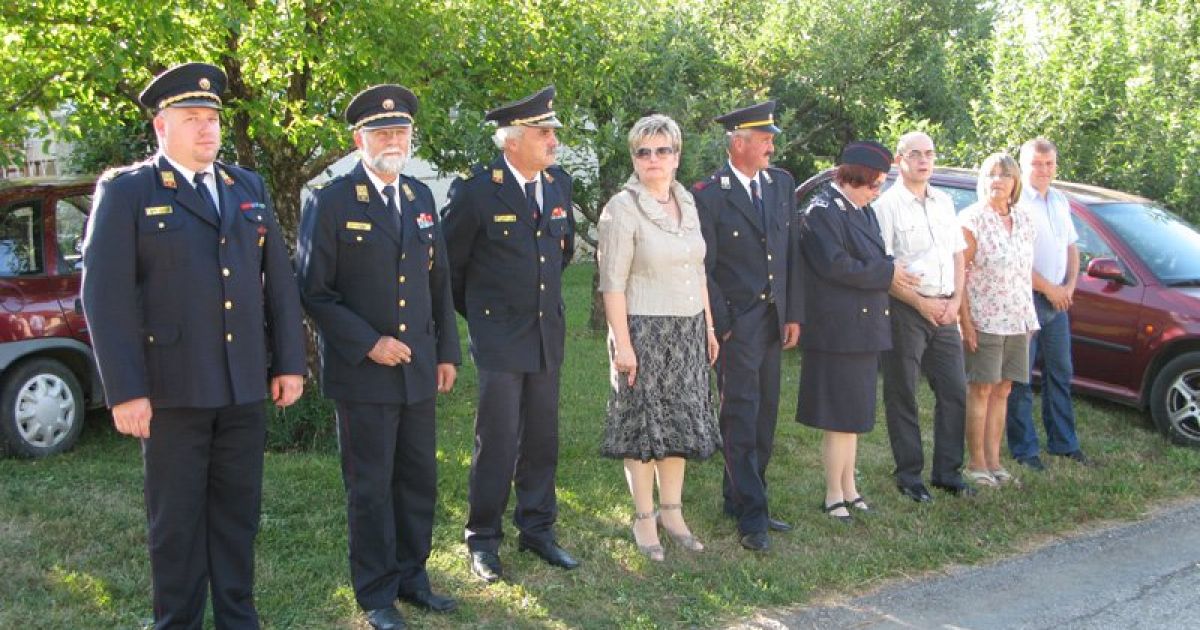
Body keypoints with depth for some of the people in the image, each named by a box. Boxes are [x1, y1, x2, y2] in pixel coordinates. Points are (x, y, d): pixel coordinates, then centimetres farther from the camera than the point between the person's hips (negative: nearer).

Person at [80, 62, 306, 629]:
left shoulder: (249, 188, 13)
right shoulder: (126, 192, -2)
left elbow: (280, 280, 13)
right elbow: (105, 295, -8)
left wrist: (289, 363, 7)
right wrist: (125, 390, -14)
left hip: (245, 386, 4)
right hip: (172, 389, -4)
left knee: (238, 511, 11)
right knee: (176, 518, 6)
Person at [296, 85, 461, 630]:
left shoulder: (421, 198, 11)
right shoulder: (330, 202, -7)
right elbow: (314, 291, -9)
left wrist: (447, 351, 11)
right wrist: (368, 344, -15)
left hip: (419, 370, 5)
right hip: (363, 374, -5)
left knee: (419, 480, 12)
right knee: (370, 488, 4)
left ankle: (411, 576, 28)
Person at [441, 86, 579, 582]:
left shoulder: (559, 184, 4)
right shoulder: (476, 190, -13)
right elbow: (450, 262, -1)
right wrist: (476, 312, 8)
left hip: (548, 333, 5)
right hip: (499, 336, -5)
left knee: (542, 439, 12)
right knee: (497, 443, -2)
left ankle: (537, 529, 25)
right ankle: (483, 540, 13)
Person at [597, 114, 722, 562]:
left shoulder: (686, 202, 8)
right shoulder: (622, 208, -12)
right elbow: (612, 282, -15)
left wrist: (708, 325, 13)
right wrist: (622, 344, -18)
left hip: (687, 332, 6)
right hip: (643, 331, -6)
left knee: (680, 423, 12)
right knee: (644, 424, 3)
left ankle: (672, 512, 26)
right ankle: (644, 519, 16)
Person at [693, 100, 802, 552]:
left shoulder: (782, 183, 8)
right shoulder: (709, 194, -9)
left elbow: (791, 253, 11)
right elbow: (703, 268, -8)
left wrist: (793, 313, 6)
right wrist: (721, 324, -11)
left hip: (773, 319, 6)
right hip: (736, 321, -6)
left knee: (764, 417, 12)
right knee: (741, 418, -3)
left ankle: (739, 499, 25)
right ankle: (751, 517, 1)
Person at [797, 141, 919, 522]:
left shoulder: (863, 211, 14)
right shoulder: (822, 211, -14)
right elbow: (835, 264, -22)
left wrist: (891, 270, 0)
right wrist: (887, 273, -15)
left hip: (863, 328, 9)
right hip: (837, 329, -9)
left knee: (853, 415, 15)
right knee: (841, 417, -2)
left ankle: (848, 489, 25)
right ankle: (834, 496, 8)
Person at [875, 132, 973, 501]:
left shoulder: (944, 203, 14)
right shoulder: (887, 205, -7)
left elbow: (958, 255, 17)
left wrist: (955, 300, 2)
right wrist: (921, 302, -13)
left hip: (944, 311, 6)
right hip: (905, 310, -6)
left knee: (954, 393, 7)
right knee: (902, 396, 2)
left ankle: (947, 473, 18)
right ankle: (909, 476, 12)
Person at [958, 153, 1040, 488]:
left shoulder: (1023, 219, 11)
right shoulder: (972, 220, -8)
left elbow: (1026, 269, 18)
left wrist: (1028, 314, 12)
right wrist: (965, 321, -16)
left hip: (1019, 320, 6)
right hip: (984, 319, -6)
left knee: (1002, 390, 9)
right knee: (981, 390, -2)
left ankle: (994, 461, 16)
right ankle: (977, 464, 5)